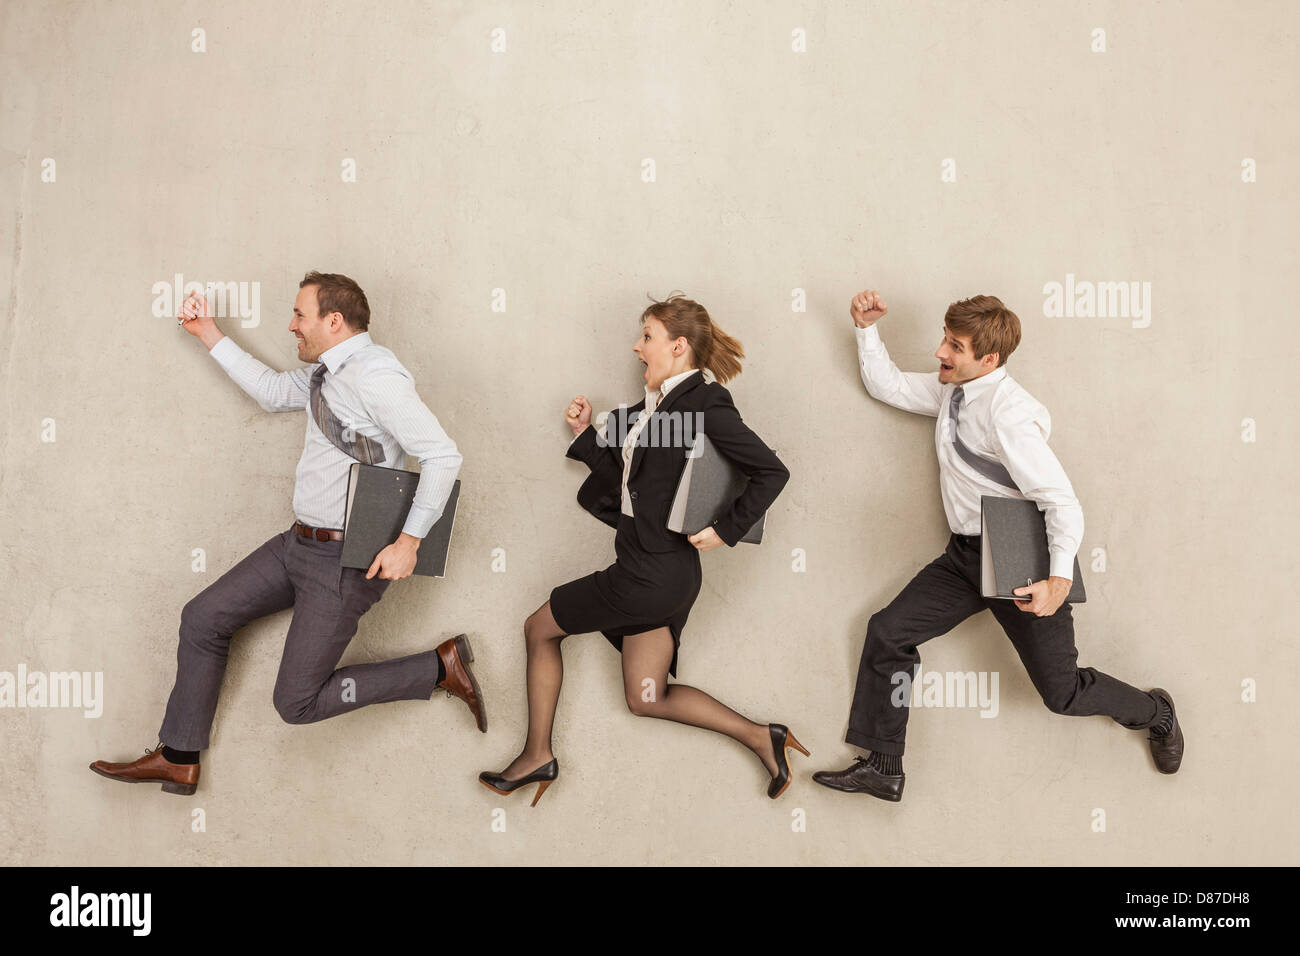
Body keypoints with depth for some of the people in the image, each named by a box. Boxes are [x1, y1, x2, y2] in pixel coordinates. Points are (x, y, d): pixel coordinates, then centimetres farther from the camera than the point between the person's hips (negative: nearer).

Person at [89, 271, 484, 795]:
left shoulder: (375, 375, -21)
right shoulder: (326, 373, 10)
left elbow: (442, 454, -26)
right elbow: (273, 390, 28)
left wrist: (409, 541, -26)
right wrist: (209, 335, 25)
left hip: (345, 560, -10)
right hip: (299, 542, 10)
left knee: (297, 703, -4)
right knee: (204, 617, 11)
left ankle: (439, 667, 5)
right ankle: (177, 760, 25)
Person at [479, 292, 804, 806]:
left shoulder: (703, 404, -16)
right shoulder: (653, 405, 11)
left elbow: (772, 472, -17)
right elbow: (625, 479, 15)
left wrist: (725, 530, -16)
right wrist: (586, 433, 7)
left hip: (653, 572, -9)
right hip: (659, 570, 9)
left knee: (538, 628, 7)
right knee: (647, 699, 15)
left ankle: (537, 754, 21)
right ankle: (760, 737, 16)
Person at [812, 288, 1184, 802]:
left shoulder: (1008, 415, -23)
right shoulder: (952, 389, 3)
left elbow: (1062, 502, -27)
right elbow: (887, 385, 18)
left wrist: (1059, 578, -38)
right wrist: (866, 329, 4)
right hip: (966, 554, 8)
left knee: (1062, 692, -1)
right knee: (887, 631, 0)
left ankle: (1155, 712, 31)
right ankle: (882, 767, 8)